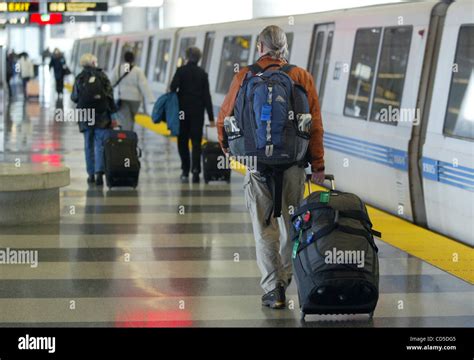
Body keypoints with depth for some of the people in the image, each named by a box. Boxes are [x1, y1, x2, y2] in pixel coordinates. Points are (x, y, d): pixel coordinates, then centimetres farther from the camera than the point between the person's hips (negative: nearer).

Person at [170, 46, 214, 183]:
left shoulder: (181, 71, -5)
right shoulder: (202, 74, 1)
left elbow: (173, 88, -15)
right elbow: (207, 96, 1)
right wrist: (211, 117, 3)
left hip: (183, 110, -1)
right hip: (198, 112, 1)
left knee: (183, 141, 9)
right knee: (196, 142, 1)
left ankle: (185, 171, 8)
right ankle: (195, 170, -12)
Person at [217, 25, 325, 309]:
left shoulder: (245, 76, 0)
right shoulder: (302, 77, 2)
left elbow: (225, 118, 5)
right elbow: (315, 124, -2)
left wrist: (227, 147, 24)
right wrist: (318, 165, 1)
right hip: (293, 163, 1)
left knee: (264, 226, 3)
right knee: (290, 223, 16)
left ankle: (273, 289, -3)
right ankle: (283, 279, 28)